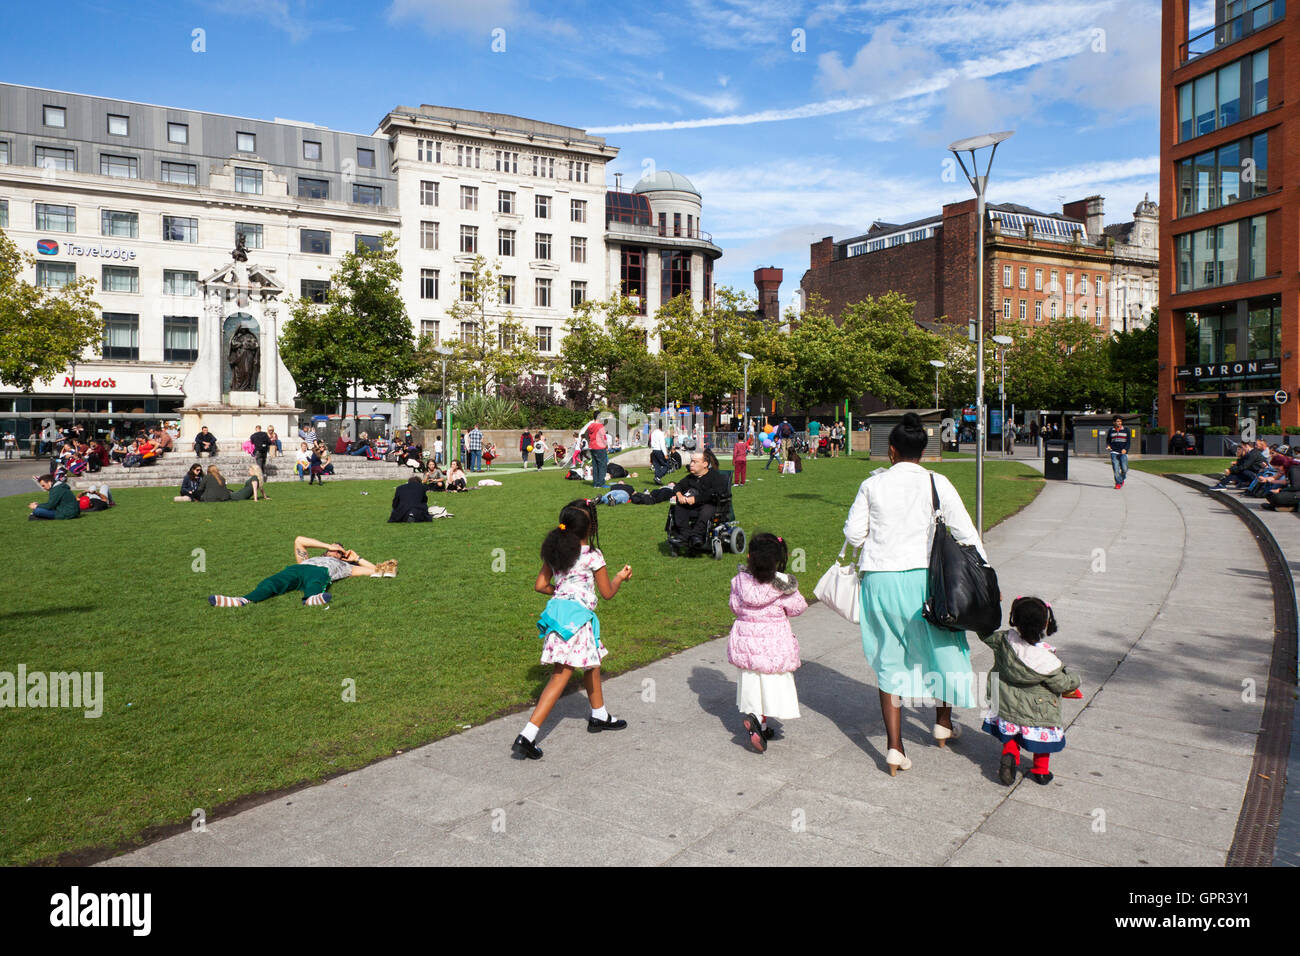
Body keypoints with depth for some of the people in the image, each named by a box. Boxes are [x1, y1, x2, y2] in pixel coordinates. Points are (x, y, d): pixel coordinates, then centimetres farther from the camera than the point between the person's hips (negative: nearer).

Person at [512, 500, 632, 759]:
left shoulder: (555, 551, 7)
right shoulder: (592, 555, -10)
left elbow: (540, 585, 9)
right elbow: (607, 593, 0)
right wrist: (620, 577, 18)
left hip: (558, 609, 8)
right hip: (577, 615, -8)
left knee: (592, 663, 25)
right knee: (561, 677, -6)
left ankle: (599, 716, 44)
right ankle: (527, 736, -12)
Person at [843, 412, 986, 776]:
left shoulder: (872, 485, -1)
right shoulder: (936, 484, -3)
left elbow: (853, 534, 1)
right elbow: (965, 533, -2)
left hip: (879, 579, 1)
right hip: (921, 577, -1)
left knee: (889, 661, 10)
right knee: (944, 644, 24)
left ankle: (895, 747, 7)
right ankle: (943, 722, 40)